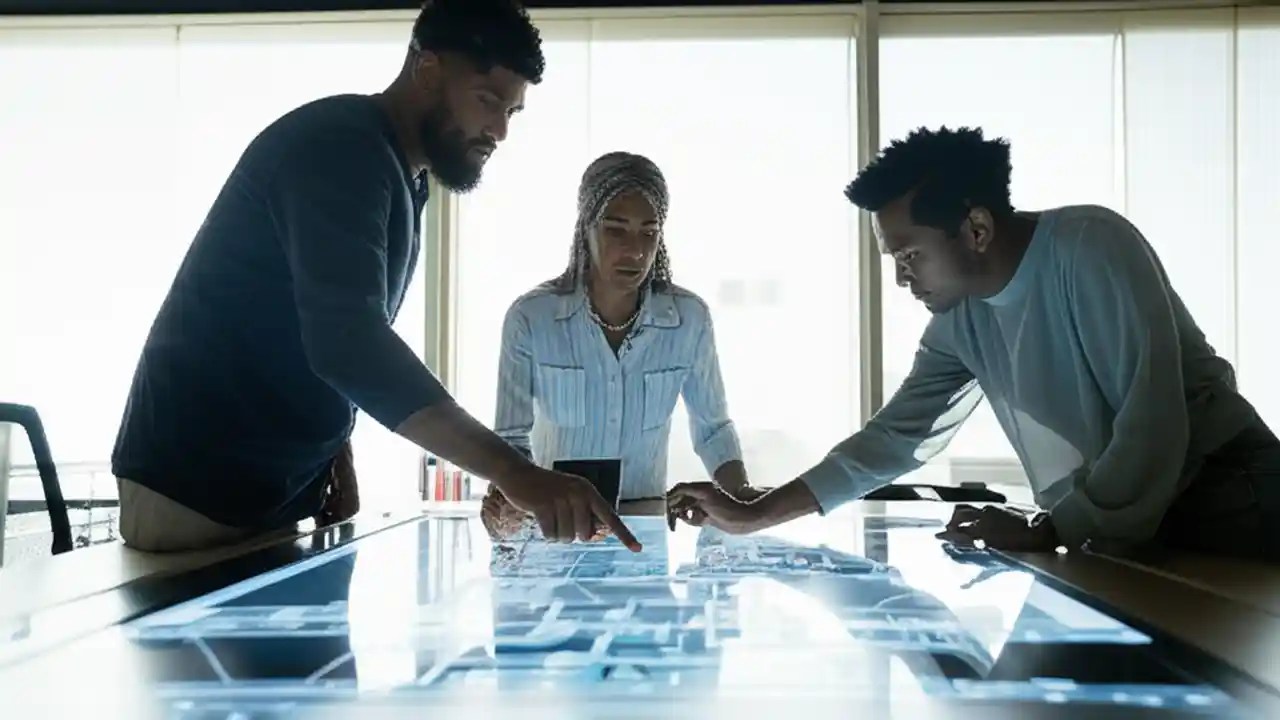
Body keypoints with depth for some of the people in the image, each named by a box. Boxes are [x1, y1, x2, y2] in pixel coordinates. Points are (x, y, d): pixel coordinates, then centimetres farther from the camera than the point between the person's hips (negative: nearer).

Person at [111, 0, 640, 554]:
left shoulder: (402, 177, 11)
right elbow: (346, 341, -34)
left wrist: (337, 456, 6)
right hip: (197, 482, -9)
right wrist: (513, 472, -40)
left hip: (279, 487, 9)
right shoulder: (340, 147, -19)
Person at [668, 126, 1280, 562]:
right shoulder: (959, 319, -1)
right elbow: (894, 434, 4)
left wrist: (1046, 533, -20)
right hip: (1106, 523, 6)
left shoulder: (1092, 248, -21)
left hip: (1221, 503, -6)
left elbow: (1152, 426, -25)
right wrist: (750, 517, 1)